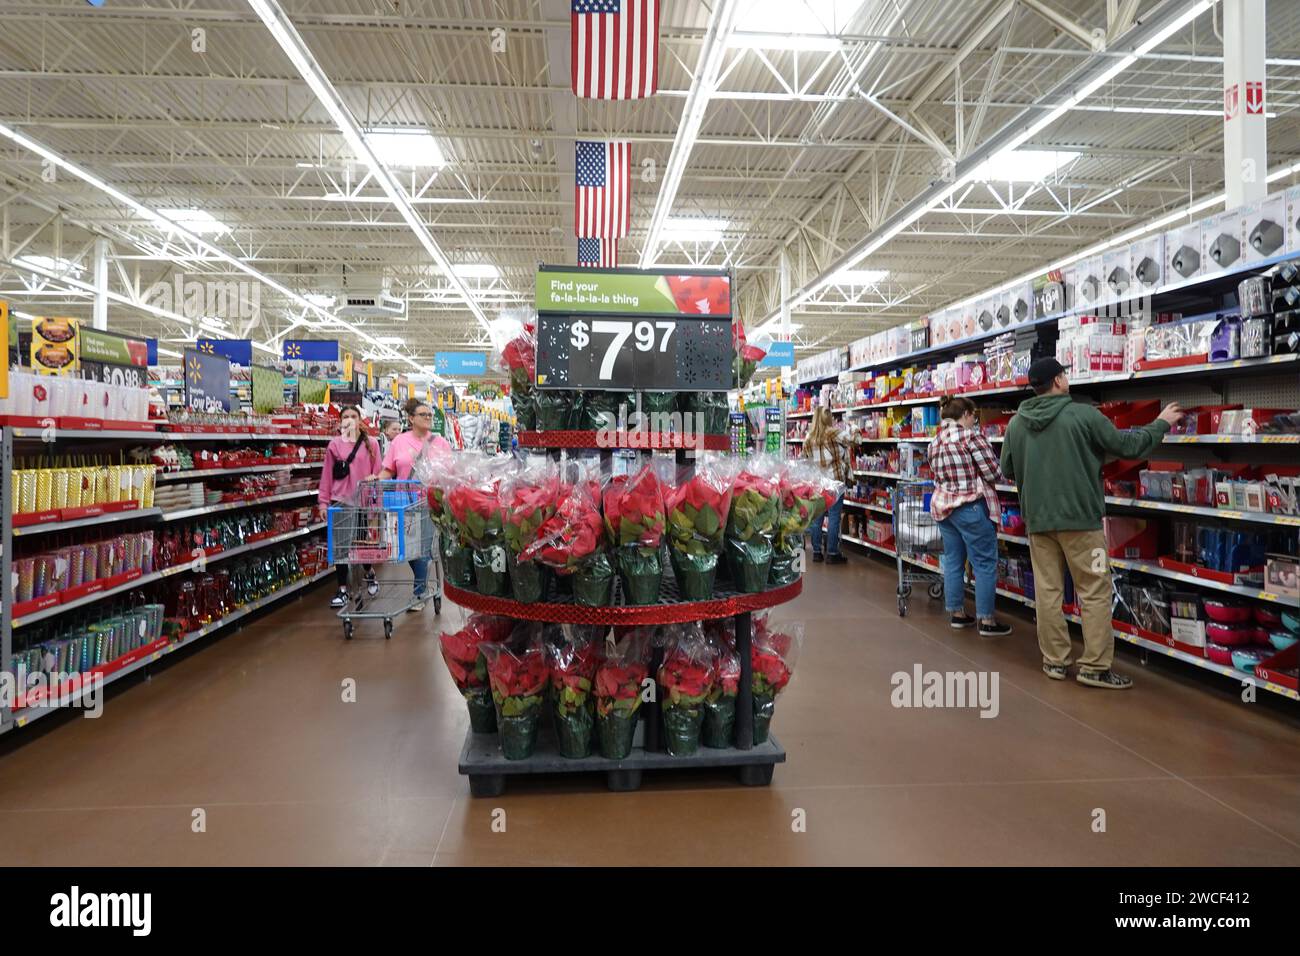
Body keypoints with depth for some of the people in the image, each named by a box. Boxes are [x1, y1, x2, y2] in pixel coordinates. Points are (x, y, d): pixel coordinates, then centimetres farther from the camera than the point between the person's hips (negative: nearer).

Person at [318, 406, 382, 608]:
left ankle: (369, 572, 37)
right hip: (340, 500, 1)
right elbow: (327, 474, 4)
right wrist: (324, 500, 0)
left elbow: (378, 472, 1)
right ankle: (342, 590, 12)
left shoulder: (371, 443, 1)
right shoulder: (334, 444, 3)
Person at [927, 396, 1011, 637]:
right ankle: (987, 621, 3)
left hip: (942, 505, 8)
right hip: (971, 507, -8)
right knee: (985, 564, 0)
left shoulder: (935, 442, 10)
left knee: (952, 561, 13)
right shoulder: (971, 436, -12)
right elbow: (994, 473, -13)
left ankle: (957, 614, 21)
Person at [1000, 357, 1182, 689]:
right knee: (1095, 593, 5)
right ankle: (1095, 667, 9)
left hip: (1037, 519, 4)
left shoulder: (1016, 423, 3)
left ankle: (1055, 661, 16)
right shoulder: (1083, 414, -9)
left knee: (1048, 591, 10)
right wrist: (1162, 423, 16)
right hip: (1079, 517, -4)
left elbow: (1007, 471, 11)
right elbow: (1127, 445, 0)